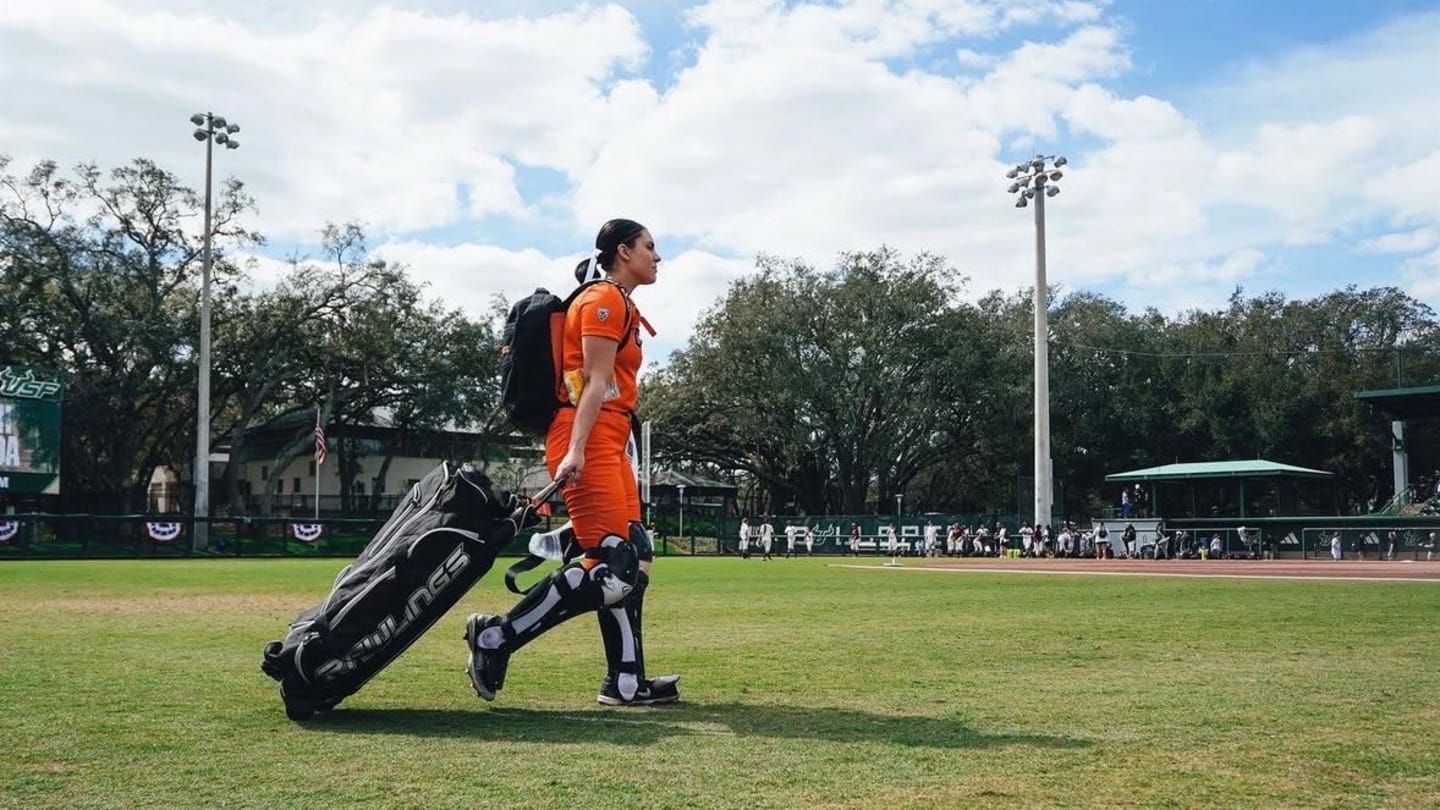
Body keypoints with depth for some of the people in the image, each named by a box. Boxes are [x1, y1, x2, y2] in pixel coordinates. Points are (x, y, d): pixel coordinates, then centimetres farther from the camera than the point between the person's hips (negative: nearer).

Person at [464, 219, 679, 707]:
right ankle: (494, 638, -9)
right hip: (588, 442, -11)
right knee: (608, 565, -15)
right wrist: (576, 450, -23)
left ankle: (626, 683, 10)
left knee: (632, 561, 8)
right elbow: (594, 382, -17)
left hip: (609, 444, 11)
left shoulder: (621, 306, 24)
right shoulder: (603, 300, -6)